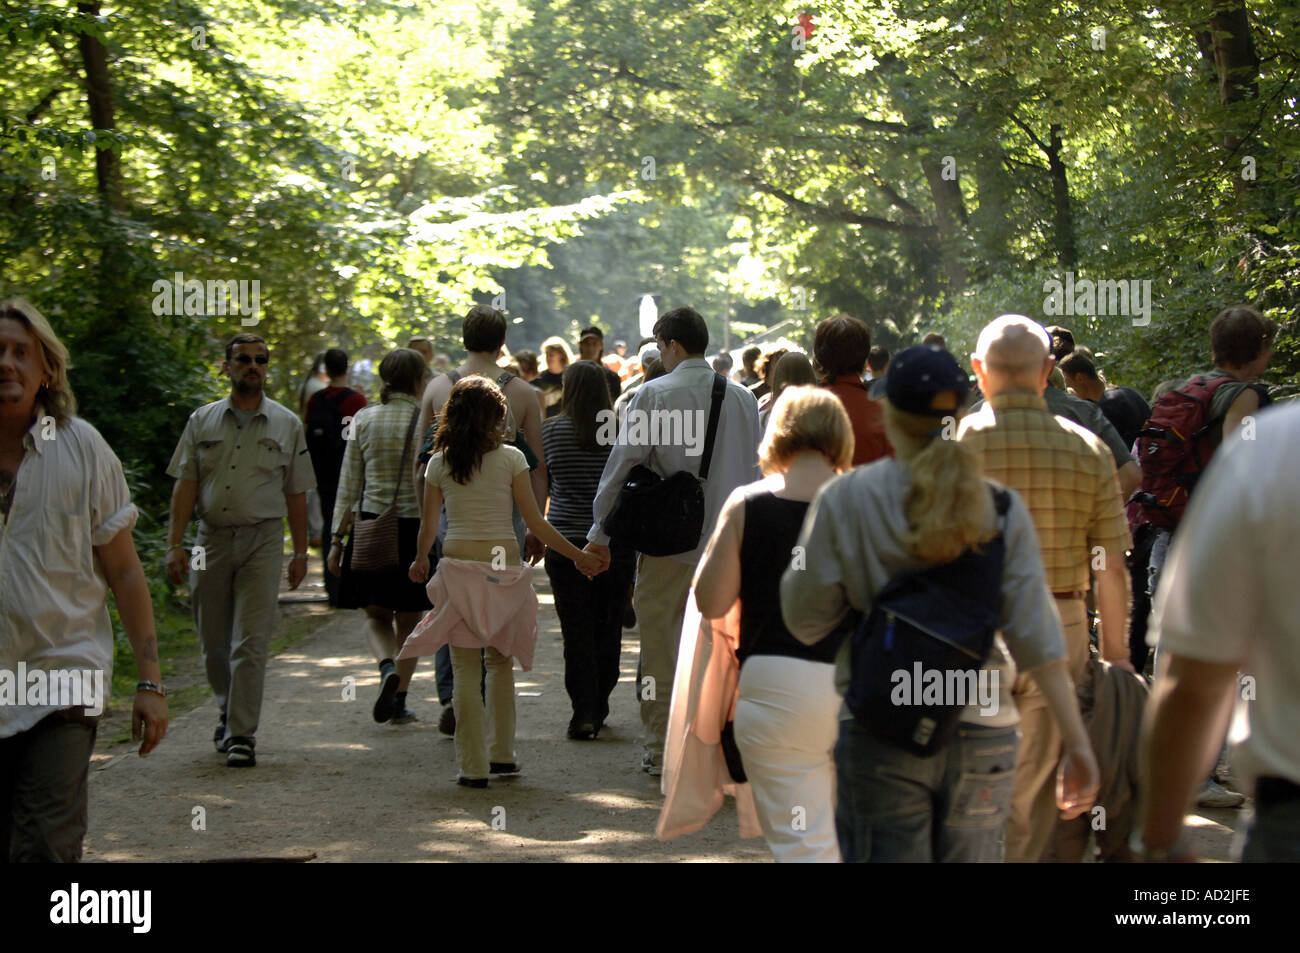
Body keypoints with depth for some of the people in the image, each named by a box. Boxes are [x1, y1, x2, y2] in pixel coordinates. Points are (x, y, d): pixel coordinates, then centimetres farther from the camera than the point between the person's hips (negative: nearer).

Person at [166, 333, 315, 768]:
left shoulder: (287, 425, 7)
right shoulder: (202, 421, 8)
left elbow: (296, 494, 8)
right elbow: (185, 484, 4)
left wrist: (301, 551, 5)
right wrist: (175, 544, -4)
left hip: (262, 540, -2)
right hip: (211, 539, 2)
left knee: (250, 643, -9)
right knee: (214, 643, 10)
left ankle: (241, 733, -6)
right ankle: (230, 712, 33)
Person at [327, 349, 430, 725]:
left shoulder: (363, 419, -1)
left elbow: (349, 485, 0)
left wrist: (338, 538, 5)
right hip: (416, 528, -1)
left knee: (376, 615, 15)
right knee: (408, 622, 13)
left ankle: (388, 668, -13)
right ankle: (399, 701, 12)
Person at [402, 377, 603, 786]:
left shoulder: (439, 463, 2)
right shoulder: (510, 458, -3)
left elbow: (428, 527, 7)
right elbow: (535, 522, -3)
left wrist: (419, 562, 27)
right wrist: (578, 555, 7)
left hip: (458, 564, 0)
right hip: (503, 563, 0)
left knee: (466, 669, 3)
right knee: (500, 660, 17)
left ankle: (474, 767, 2)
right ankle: (502, 753, 17)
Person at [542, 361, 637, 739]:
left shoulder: (551, 430, -3)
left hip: (567, 543, -1)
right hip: (616, 544, 1)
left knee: (577, 630, 1)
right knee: (609, 626, 11)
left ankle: (584, 712, -5)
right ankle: (599, 706, 21)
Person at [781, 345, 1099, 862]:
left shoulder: (843, 499, -6)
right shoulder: (1002, 507, -1)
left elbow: (806, 621, -3)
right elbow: (1036, 635, -5)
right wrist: (1077, 743, -3)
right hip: (985, 731, 2)